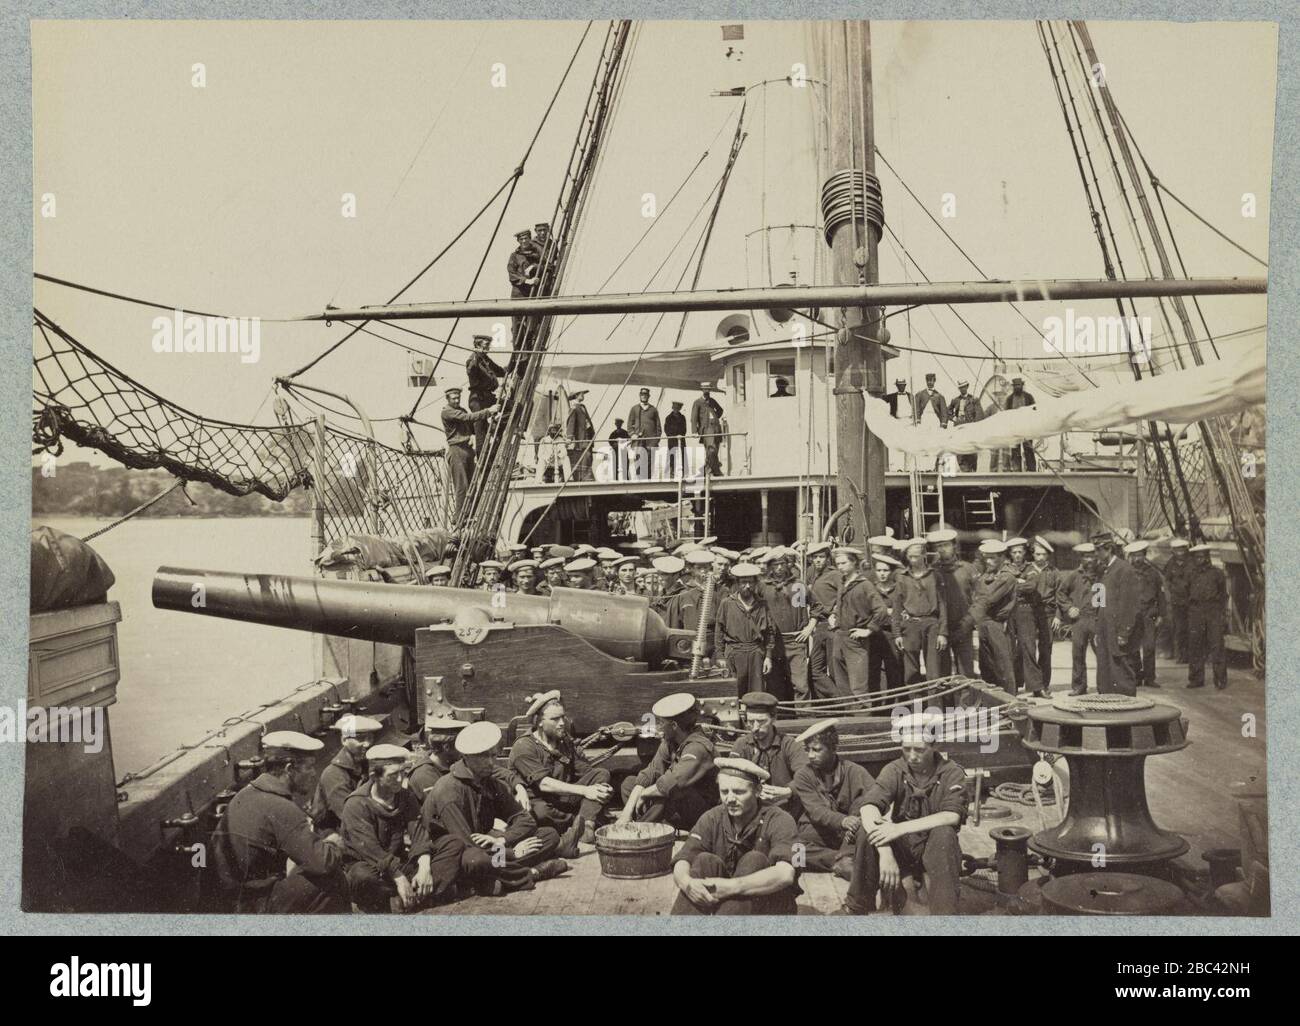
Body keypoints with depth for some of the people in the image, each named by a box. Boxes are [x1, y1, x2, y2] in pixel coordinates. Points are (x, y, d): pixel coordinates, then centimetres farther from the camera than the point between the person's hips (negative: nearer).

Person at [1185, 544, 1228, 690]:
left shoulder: (1216, 572, 5)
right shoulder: (1190, 573, 11)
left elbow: (1223, 594, 8)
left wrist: (1223, 612, 1)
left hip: (1213, 611, -3)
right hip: (1195, 611, 3)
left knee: (1216, 645, -5)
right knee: (1194, 646, 3)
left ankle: (1220, 680, 0)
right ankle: (1196, 679, 11)